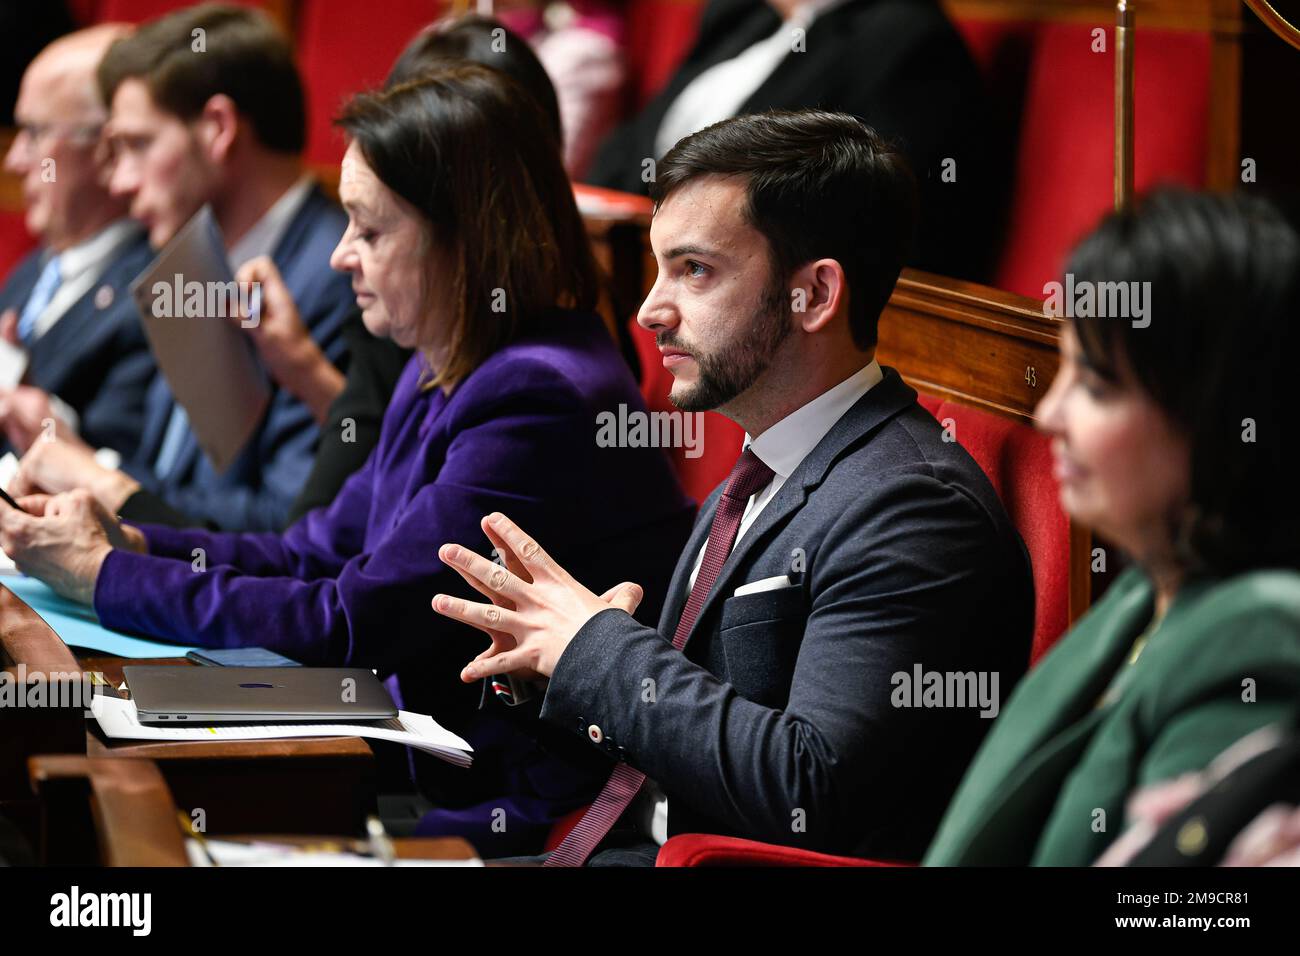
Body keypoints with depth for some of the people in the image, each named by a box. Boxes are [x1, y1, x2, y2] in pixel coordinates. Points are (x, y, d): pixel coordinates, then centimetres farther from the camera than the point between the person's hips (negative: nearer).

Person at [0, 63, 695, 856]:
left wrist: (104, 576, -10)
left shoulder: (544, 404, -21)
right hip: (437, 773, 9)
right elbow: (317, 556, 16)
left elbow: (347, 625, -19)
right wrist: (131, 544, 1)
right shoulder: (442, 374, 11)